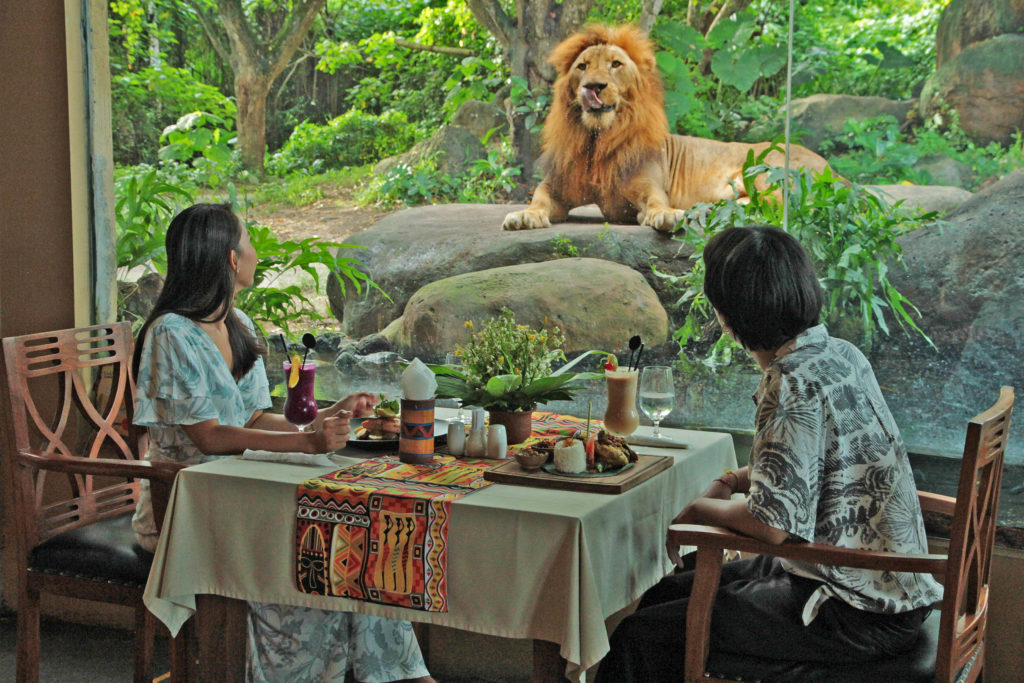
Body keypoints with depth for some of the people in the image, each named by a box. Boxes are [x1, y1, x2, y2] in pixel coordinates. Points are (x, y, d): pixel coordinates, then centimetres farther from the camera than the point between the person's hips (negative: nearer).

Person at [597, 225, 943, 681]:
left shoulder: (795, 387, -24)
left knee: (643, 639, -10)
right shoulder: (840, 354, 5)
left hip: (857, 615, -10)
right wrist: (734, 480, 11)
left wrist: (703, 507, -9)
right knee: (667, 592, 18)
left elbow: (773, 525, -29)